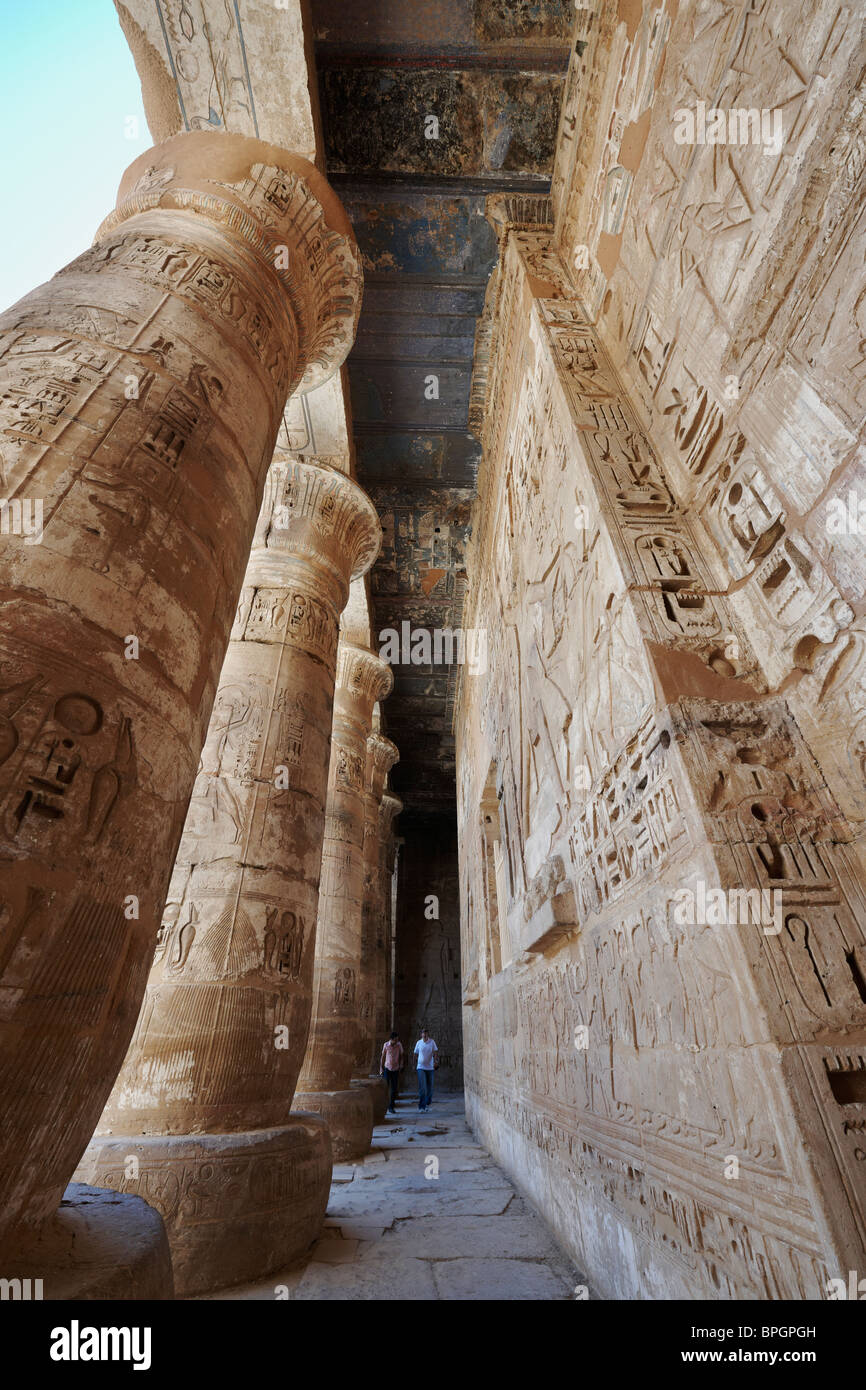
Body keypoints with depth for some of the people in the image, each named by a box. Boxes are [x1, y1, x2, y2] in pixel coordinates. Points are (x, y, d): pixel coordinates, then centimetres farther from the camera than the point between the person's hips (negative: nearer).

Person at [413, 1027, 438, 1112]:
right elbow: (416, 1054, 9)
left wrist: (435, 1061, -22)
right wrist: (414, 1064, 10)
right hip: (421, 1067, -1)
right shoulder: (419, 1042, -1)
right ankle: (421, 1106, -6)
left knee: (430, 1087, 8)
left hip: (430, 1067, 1)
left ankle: (427, 1103, 29)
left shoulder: (432, 1042, -2)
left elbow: (436, 1052, -6)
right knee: (422, 1087, -11)